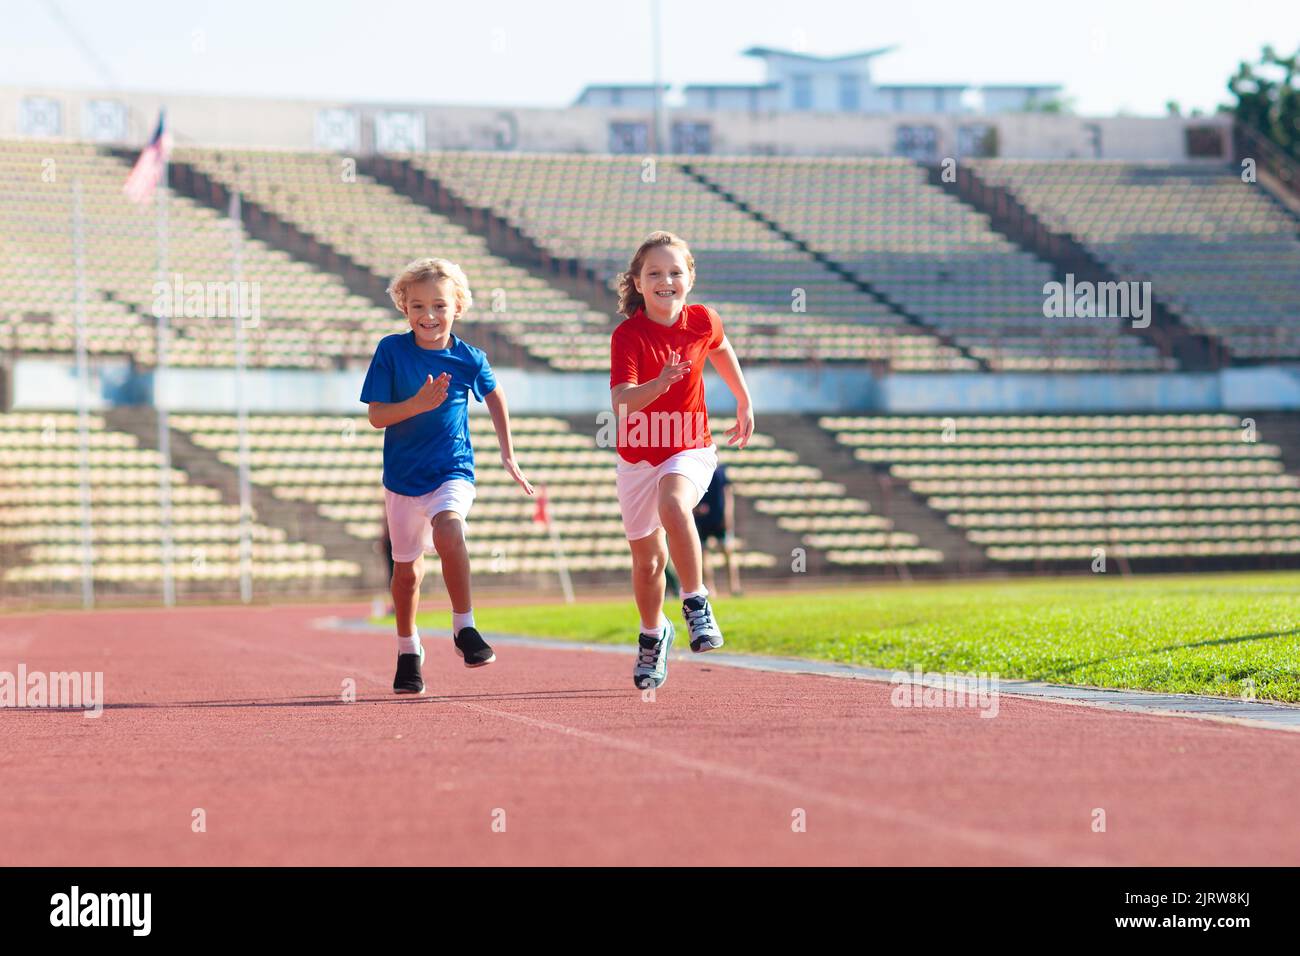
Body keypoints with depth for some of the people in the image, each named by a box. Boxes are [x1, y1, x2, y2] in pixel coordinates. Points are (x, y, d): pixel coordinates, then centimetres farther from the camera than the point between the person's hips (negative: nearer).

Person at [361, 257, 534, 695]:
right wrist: (418, 404, -27)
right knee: (407, 568, 14)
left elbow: (494, 395, 14)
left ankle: (464, 627, -21)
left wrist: (507, 455, 15)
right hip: (402, 474, 2)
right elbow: (376, 416, -10)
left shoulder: (468, 358, -6)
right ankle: (408, 651, 36)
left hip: (452, 470, -2)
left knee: (448, 530, -32)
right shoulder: (391, 351, -8)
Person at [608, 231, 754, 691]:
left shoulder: (702, 321, -6)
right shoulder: (628, 335, -16)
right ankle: (653, 634, 38)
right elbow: (621, 403, -28)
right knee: (646, 557, 11)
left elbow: (721, 349, 19)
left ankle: (696, 602, -20)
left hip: (690, 449, 0)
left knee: (673, 505, -34)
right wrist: (660, 383, -45)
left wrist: (744, 402, 25)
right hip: (638, 457, 1)